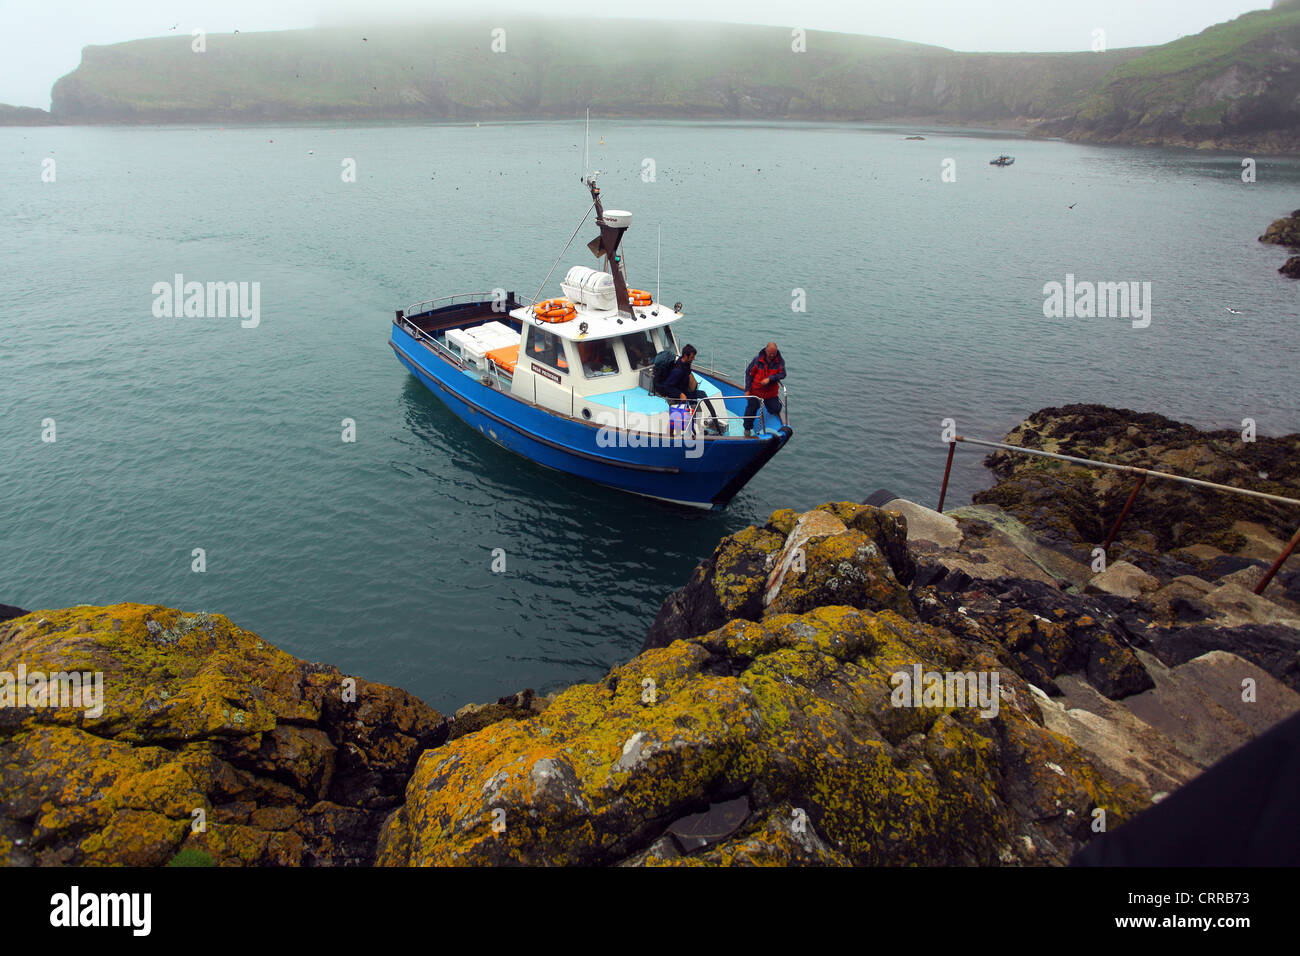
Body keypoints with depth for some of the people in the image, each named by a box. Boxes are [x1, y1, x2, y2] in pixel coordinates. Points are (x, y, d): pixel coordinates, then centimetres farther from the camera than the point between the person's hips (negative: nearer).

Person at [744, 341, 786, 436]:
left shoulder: (780, 361, -8)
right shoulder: (757, 359, -11)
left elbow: (782, 374, -12)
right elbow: (748, 373, -5)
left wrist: (770, 379, -27)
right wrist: (747, 389, -9)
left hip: (771, 392, 1)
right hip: (756, 390, -1)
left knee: (775, 410, 2)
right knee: (751, 409, -1)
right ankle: (747, 428, 19)